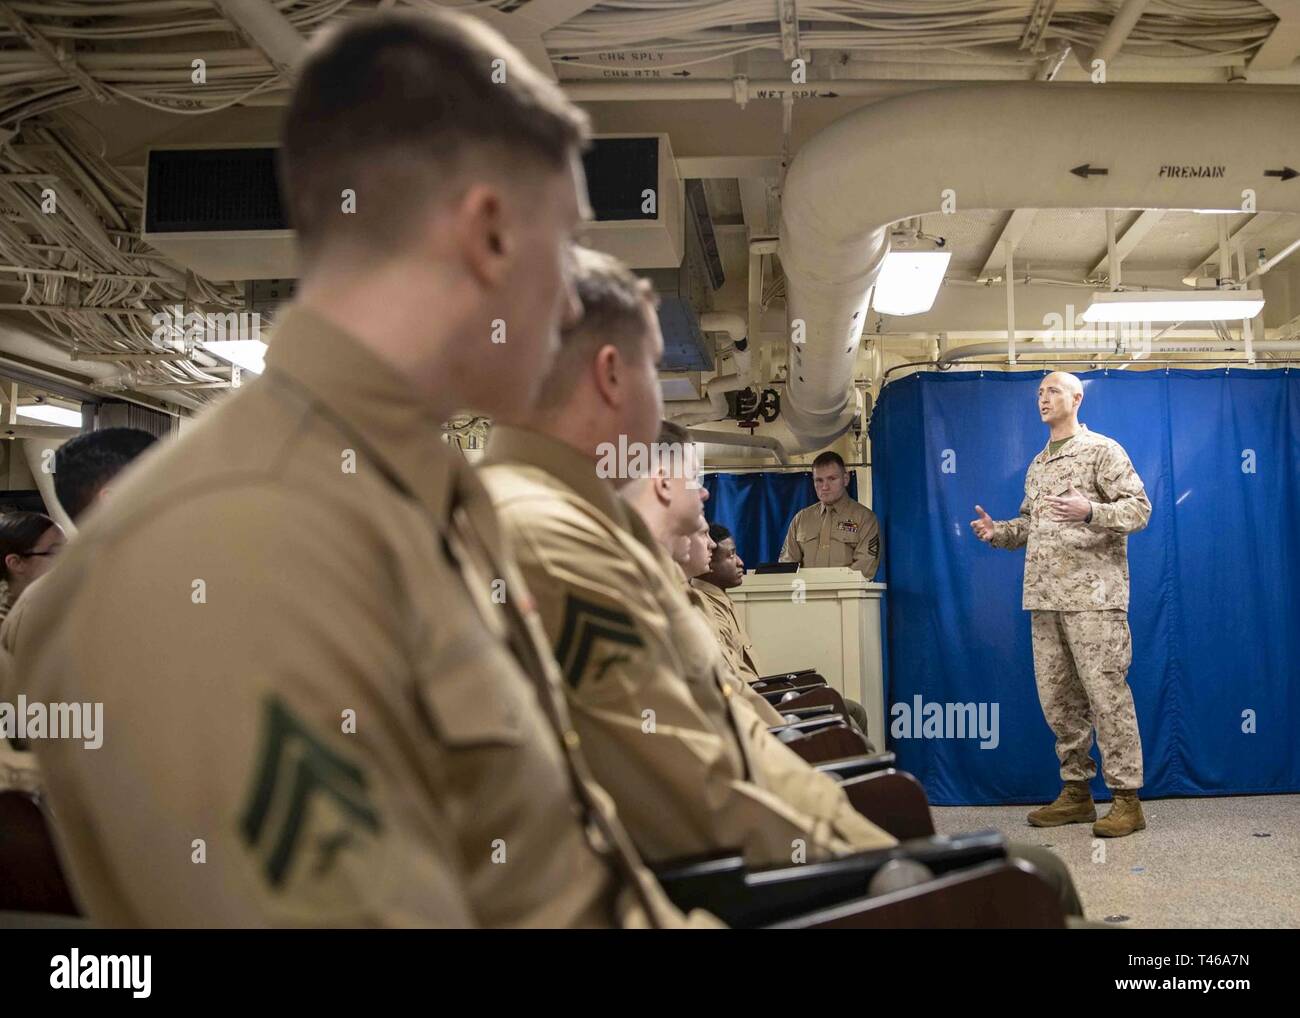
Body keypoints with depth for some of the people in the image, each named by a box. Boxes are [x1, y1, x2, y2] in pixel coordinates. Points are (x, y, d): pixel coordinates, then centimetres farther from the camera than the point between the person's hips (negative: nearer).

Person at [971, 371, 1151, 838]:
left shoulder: (1102, 450, 0)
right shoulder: (1037, 465, 21)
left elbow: (1139, 508, -7)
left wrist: (1089, 511, -24)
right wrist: (998, 531, 6)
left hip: (1093, 594, -7)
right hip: (1045, 598, 7)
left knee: (1106, 693, -7)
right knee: (1056, 697, 8)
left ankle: (1127, 799, 0)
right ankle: (1076, 792, 17)